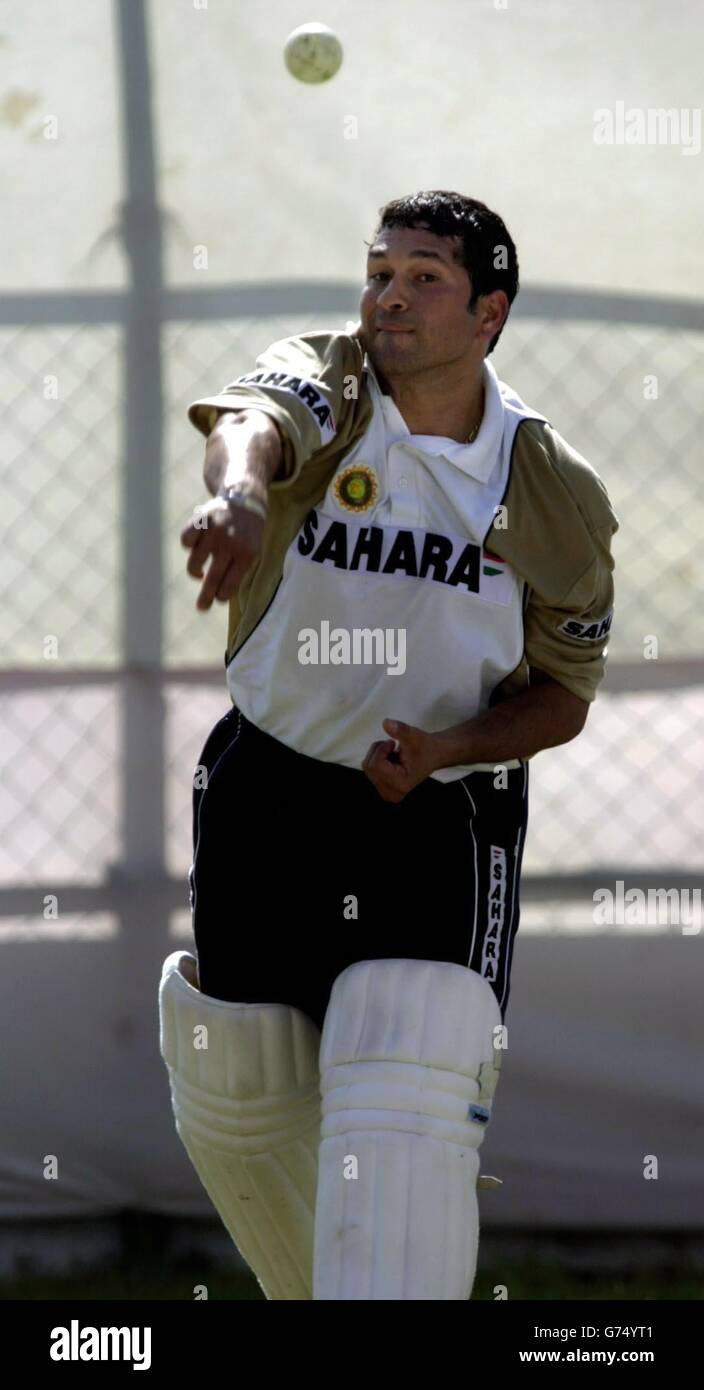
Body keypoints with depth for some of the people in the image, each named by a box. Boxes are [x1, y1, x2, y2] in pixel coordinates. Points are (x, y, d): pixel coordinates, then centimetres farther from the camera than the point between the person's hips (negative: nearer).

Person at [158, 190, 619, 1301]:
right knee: (233, 1108, 13)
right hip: (265, 794, 2)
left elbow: (562, 695, 4)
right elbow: (252, 420, -33)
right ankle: (311, 1291, 41)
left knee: (406, 1112, -20)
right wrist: (238, 495, -59)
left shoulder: (554, 493, -5)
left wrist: (441, 749, -17)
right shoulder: (323, 385, -7)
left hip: (443, 821, -2)